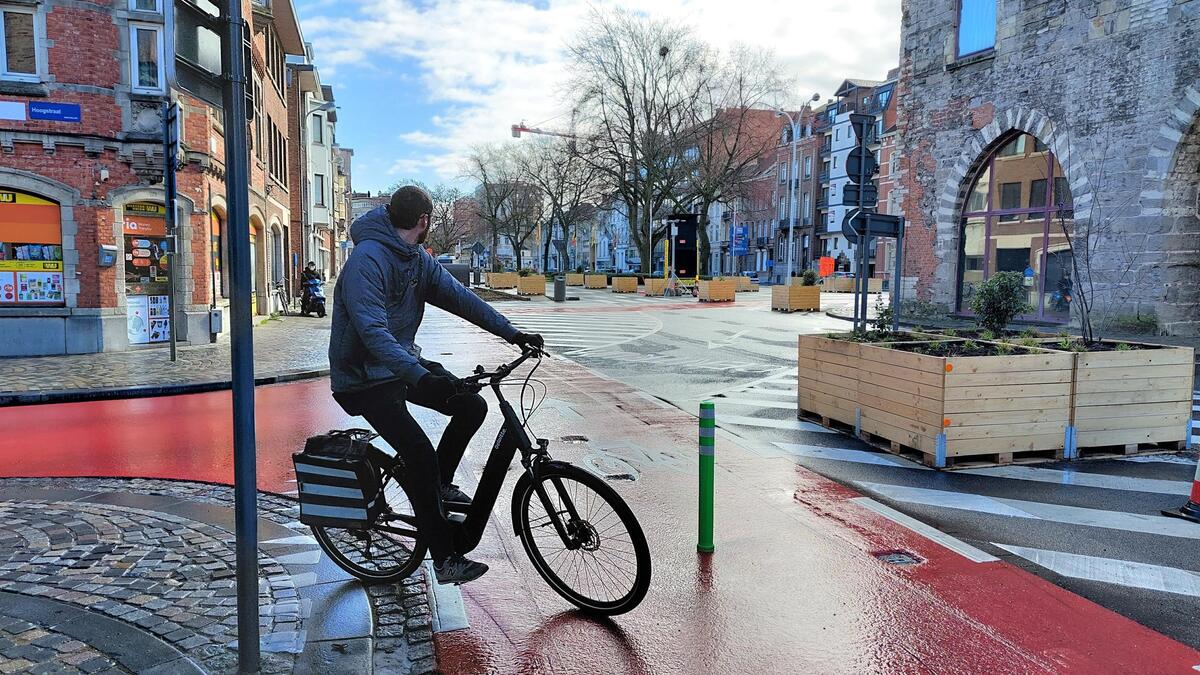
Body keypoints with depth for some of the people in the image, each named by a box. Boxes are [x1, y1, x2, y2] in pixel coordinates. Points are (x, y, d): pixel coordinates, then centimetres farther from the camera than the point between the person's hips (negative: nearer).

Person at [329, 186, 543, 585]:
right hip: (363, 378, -8)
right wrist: (420, 377, -46)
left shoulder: (419, 260, 5)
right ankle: (445, 560, -10)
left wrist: (512, 333, -10)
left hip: (402, 362, 9)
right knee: (419, 451, -19)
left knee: (472, 406, -2)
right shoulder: (367, 259, -24)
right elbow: (372, 331, -34)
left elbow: (459, 297, 0)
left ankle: (440, 484, 19)